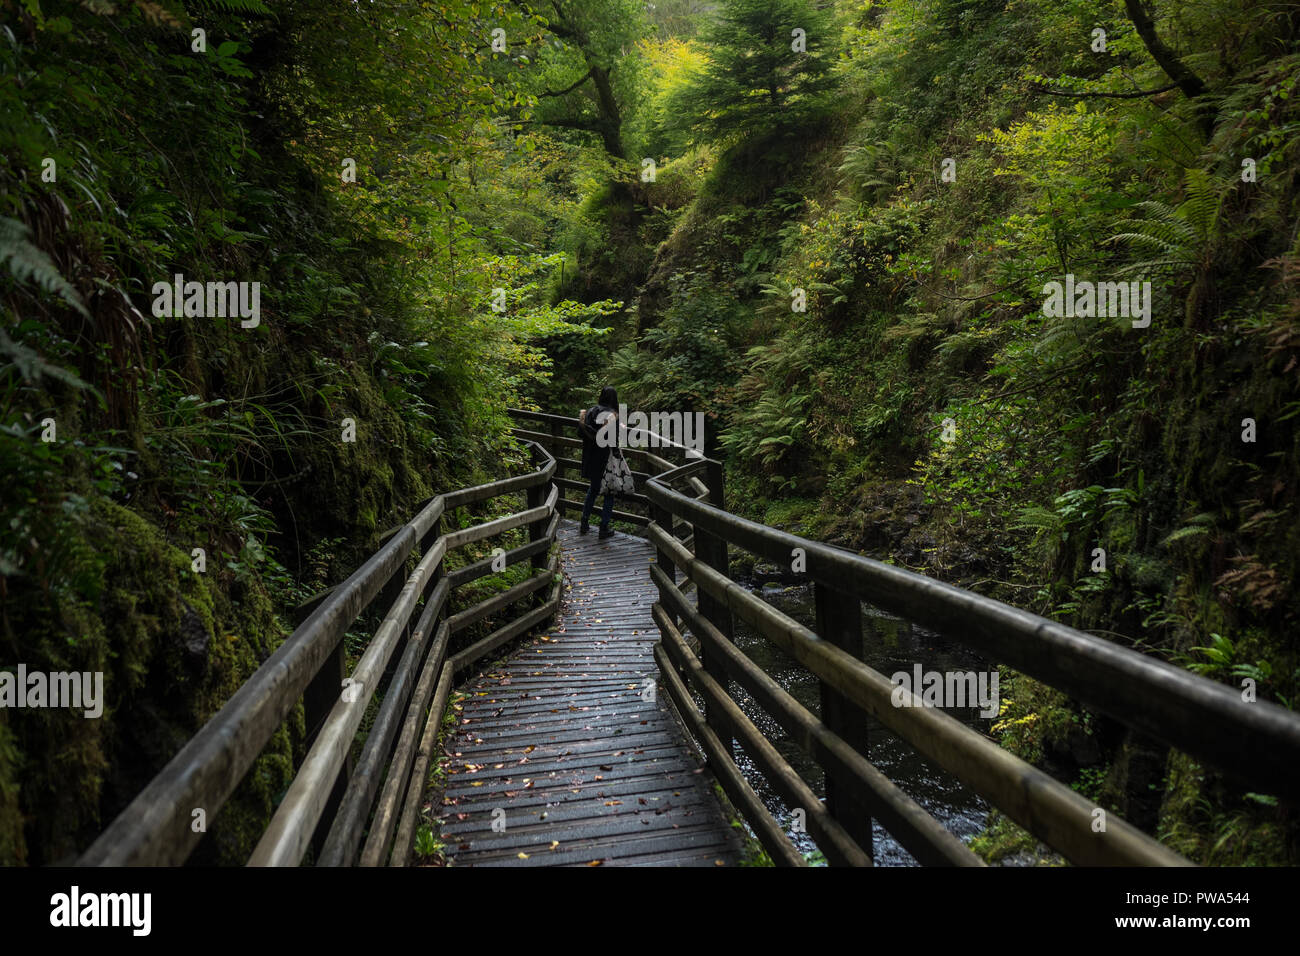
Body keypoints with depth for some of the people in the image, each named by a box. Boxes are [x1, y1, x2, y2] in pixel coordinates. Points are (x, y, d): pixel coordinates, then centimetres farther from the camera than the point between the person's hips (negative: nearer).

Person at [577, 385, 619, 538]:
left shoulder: (591, 411, -1)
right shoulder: (613, 415, -16)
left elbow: (581, 432, 1)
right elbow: (613, 441, -20)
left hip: (592, 459, 5)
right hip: (607, 458, -5)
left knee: (593, 489, 23)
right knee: (609, 493, 10)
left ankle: (584, 524, 25)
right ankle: (604, 528, 10)